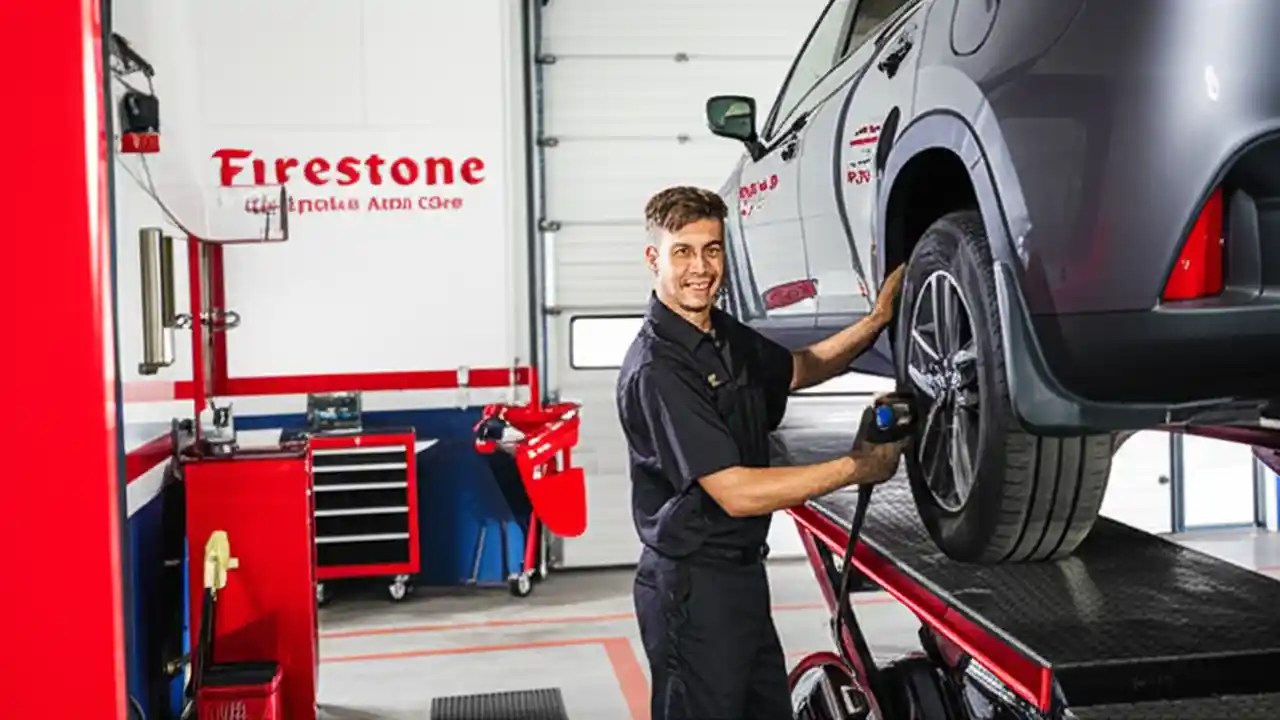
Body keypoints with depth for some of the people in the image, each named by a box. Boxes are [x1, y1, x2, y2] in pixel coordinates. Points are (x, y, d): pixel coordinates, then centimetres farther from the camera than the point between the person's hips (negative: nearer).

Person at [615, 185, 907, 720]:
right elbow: (736, 493, -25)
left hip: (742, 571, 9)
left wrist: (876, 320, 9)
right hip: (691, 586, -9)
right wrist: (856, 468, -17)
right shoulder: (656, 370, -22)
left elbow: (798, 369, 25)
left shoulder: (728, 335, 5)